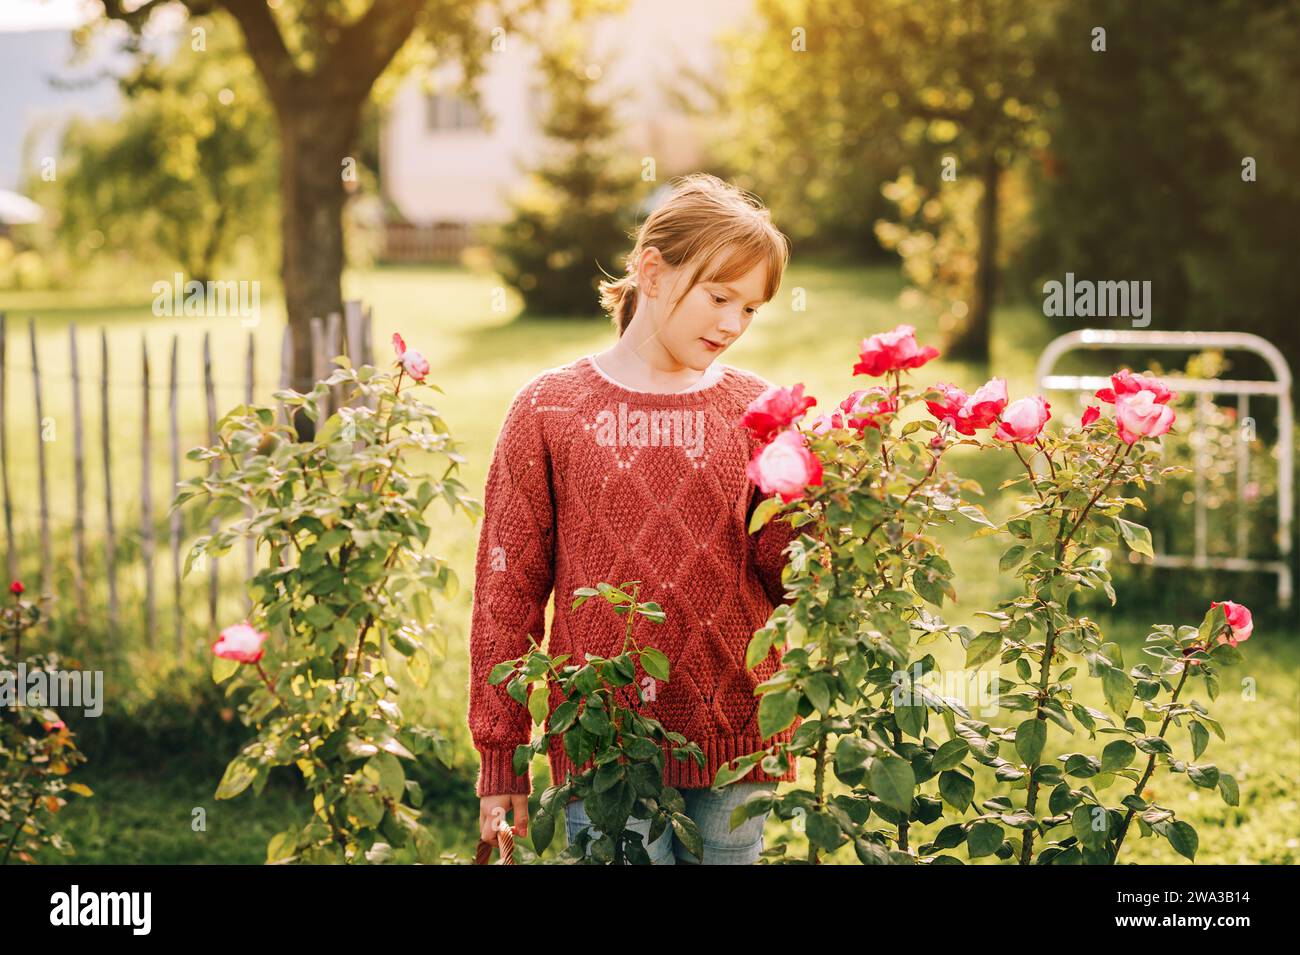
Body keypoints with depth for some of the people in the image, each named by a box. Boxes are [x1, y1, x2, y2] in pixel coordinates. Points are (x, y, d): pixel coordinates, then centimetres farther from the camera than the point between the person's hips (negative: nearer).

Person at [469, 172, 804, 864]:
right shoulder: (550, 408, 0)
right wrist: (500, 760, 2)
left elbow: (785, 584, 3)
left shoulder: (756, 410, 5)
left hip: (736, 752, 2)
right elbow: (508, 592, 2)